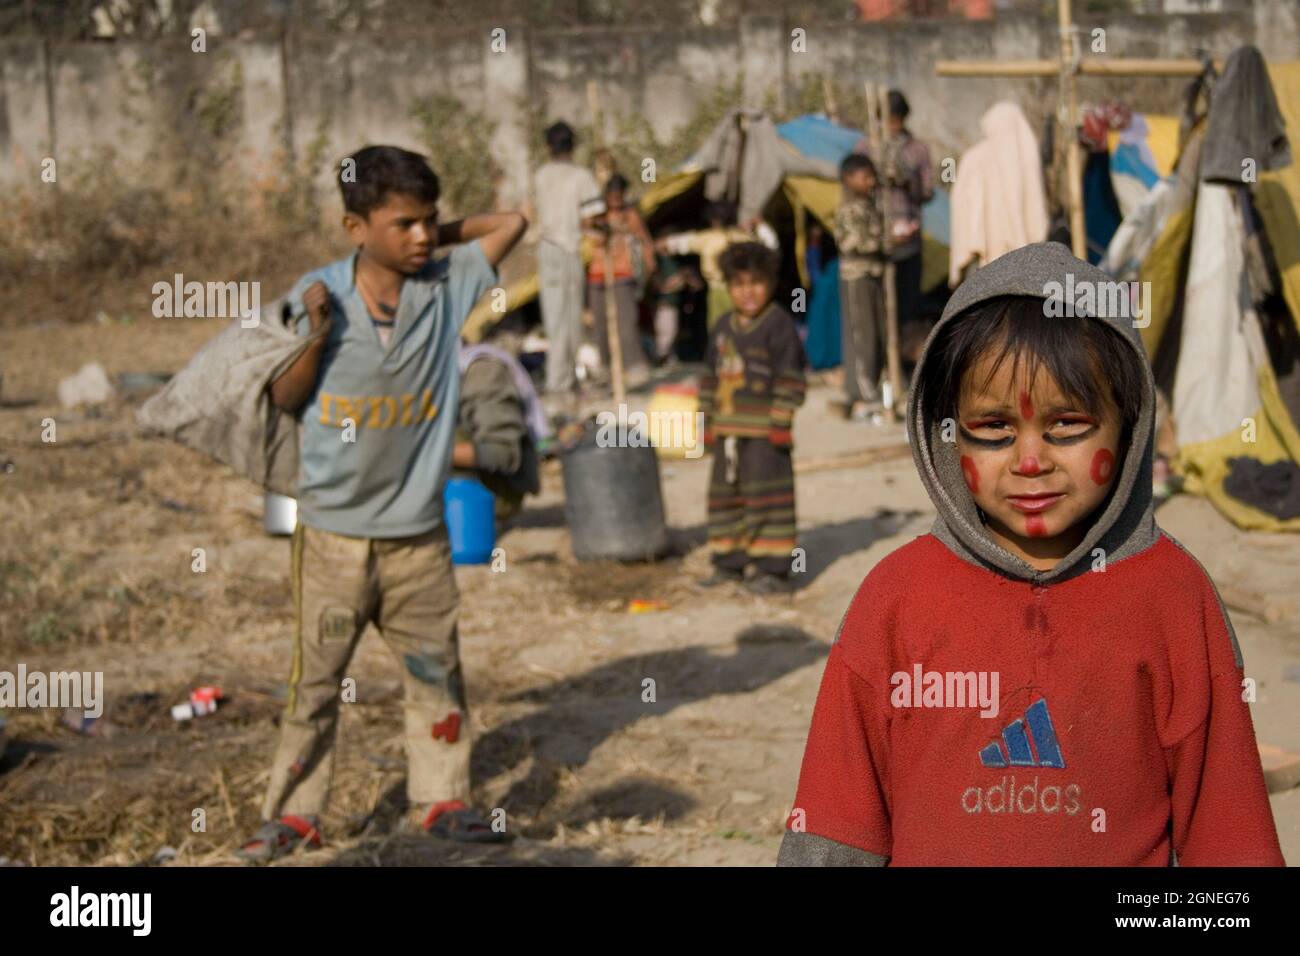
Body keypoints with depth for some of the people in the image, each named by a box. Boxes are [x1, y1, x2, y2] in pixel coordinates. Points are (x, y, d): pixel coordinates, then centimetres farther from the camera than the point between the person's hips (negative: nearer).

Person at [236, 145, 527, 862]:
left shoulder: (447, 288, -3)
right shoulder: (319, 296, -8)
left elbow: (511, 222, 5)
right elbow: (285, 399, -2)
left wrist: (437, 235, 2)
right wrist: (316, 336, -18)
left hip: (418, 532, 3)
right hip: (333, 533, -2)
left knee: (436, 672, 9)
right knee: (315, 679, 5)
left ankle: (443, 801, 21)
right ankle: (292, 813, 14)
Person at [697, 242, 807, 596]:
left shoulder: (779, 324, -8)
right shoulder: (724, 327, 13)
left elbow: (790, 377, -12)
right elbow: (711, 376, 19)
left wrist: (781, 421, -16)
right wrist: (707, 420, 16)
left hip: (764, 430, -8)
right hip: (728, 430, 8)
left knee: (767, 495, -5)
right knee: (724, 492, 13)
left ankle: (774, 568, 0)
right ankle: (729, 563, 24)